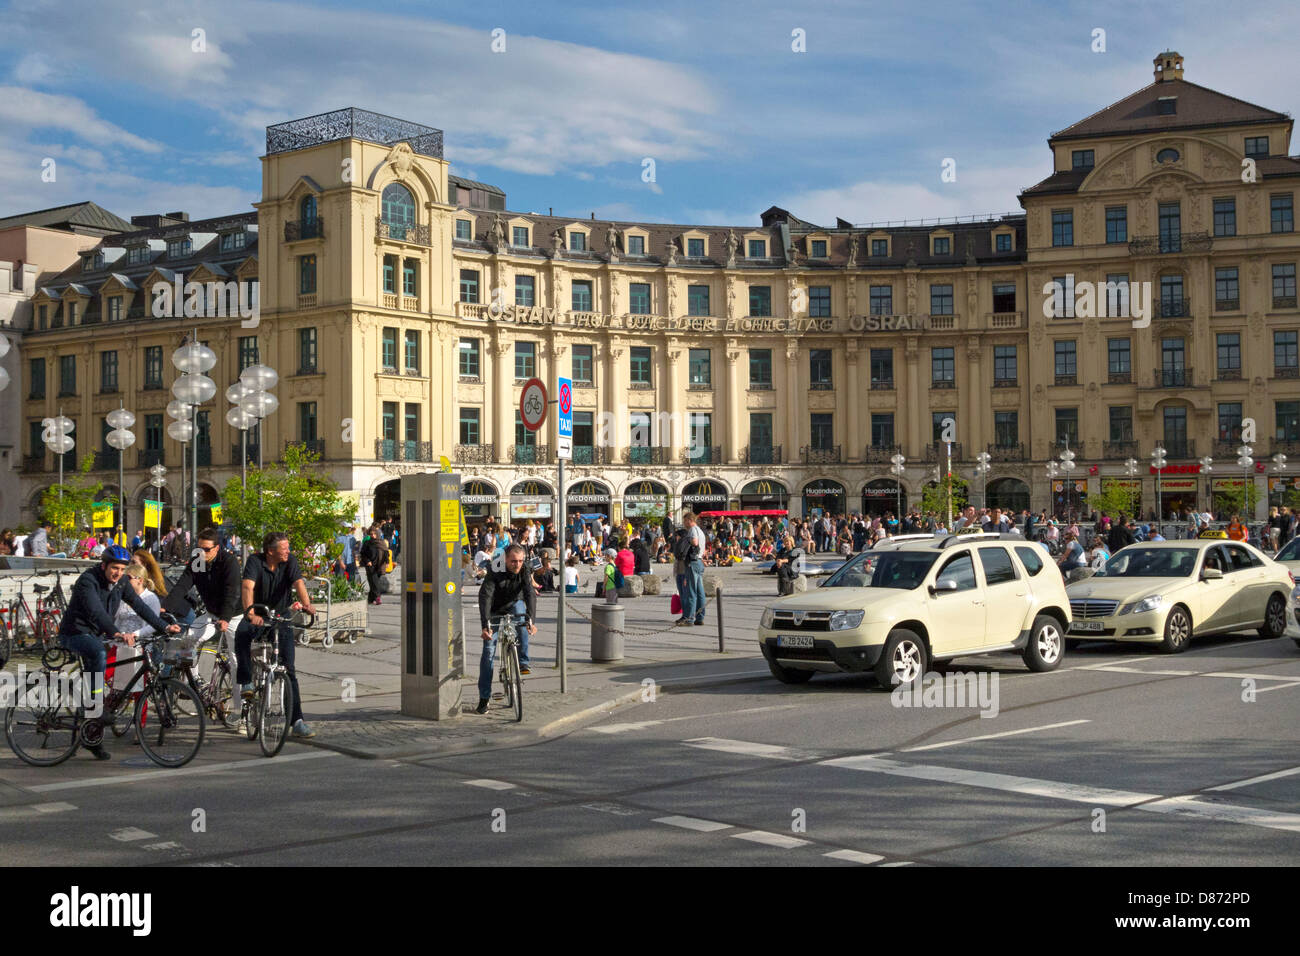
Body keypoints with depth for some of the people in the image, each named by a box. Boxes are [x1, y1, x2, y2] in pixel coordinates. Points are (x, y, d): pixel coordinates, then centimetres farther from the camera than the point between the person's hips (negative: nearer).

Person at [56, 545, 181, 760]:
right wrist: (118, 633, -53)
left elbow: (139, 605, -3)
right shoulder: (88, 580, -24)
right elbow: (96, 612, -39)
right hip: (75, 633, -8)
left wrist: (164, 627, -13)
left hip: (95, 635, 8)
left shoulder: (119, 583, -2)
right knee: (99, 655, -37)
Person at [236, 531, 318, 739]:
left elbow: (299, 583, -24)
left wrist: (306, 604, -45)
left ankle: (297, 721, -4)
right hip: (258, 616, -1)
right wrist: (250, 612, -49)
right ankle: (246, 682, -22)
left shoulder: (290, 561, -10)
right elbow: (247, 587, -31)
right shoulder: (255, 561, -16)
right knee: (242, 633, -36)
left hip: (281, 616, 1)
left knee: (289, 668, -4)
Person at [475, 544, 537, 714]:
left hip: (514, 607, 1)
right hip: (495, 612, -1)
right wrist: (486, 625, -49)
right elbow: (485, 597, -36)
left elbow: (530, 595, -30)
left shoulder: (523, 572, -19)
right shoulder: (495, 573, -26)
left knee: (519, 608, -34)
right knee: (489, 650, -10)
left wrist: (530, 620, -46)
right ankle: (484, 698, -3)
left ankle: (523, 662, -30)